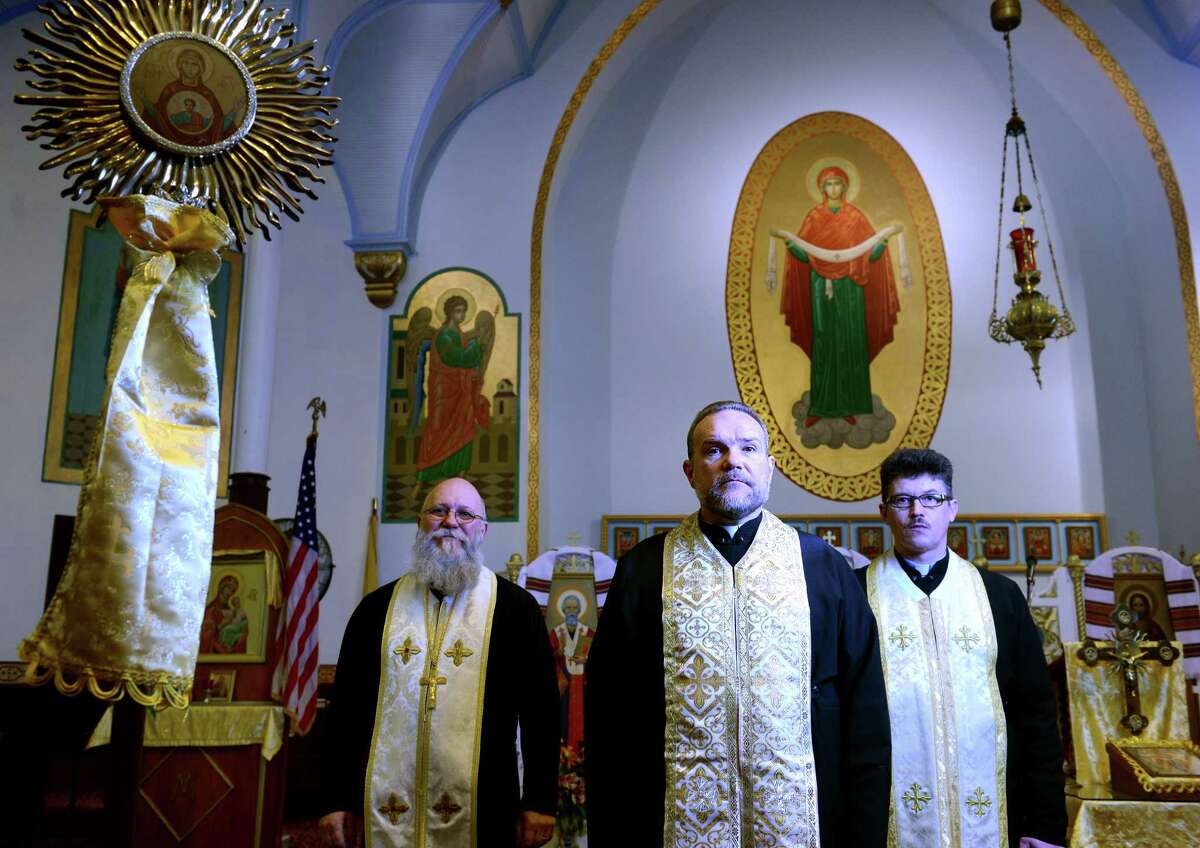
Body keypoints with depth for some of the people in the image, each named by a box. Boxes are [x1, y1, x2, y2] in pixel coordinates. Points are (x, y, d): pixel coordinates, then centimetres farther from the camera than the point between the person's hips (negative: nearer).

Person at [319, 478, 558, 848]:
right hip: (386, 811, 2)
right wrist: (336, 799, 4)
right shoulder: (378, 607, 8)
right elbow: (346, 703, 8)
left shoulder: (515, 606, 1)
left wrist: (539, 803, -5)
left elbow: (540, 708, -1)